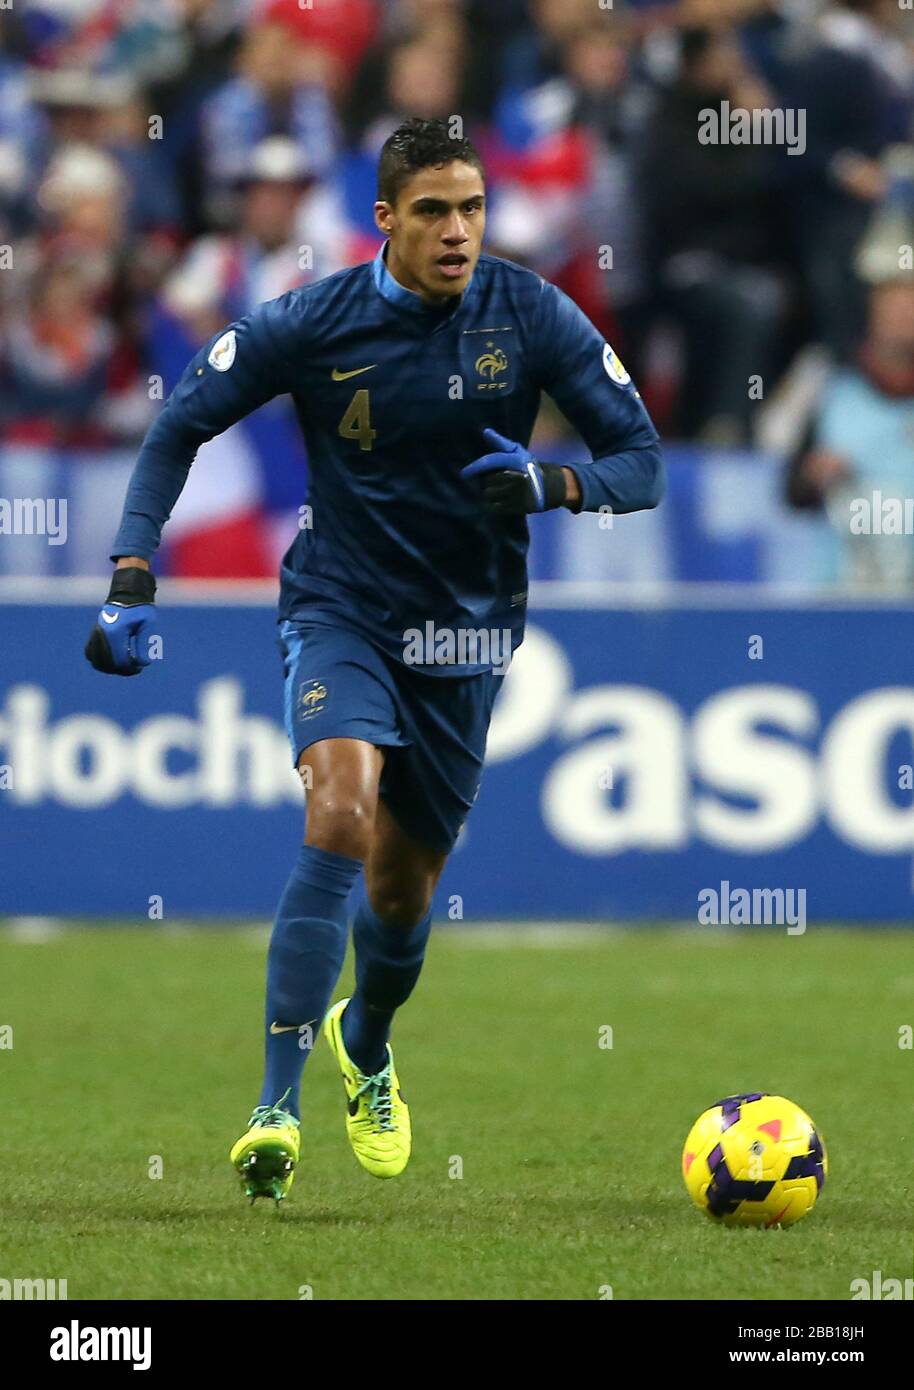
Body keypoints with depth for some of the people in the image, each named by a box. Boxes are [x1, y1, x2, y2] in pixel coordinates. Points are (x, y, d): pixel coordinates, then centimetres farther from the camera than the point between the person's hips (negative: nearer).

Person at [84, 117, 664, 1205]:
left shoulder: (533, 316, -9)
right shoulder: (315, 324, -12)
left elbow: (642, 462, -5)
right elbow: (179, 427, -3)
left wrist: (549, 485, -27)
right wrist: (131, 579, -13)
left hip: (464, 627, 2)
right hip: (339, 612, -2)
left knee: (405, 883, 11)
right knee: (342, 810, -29)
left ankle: (366, 1048, 47)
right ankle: (277, 1107, -30)